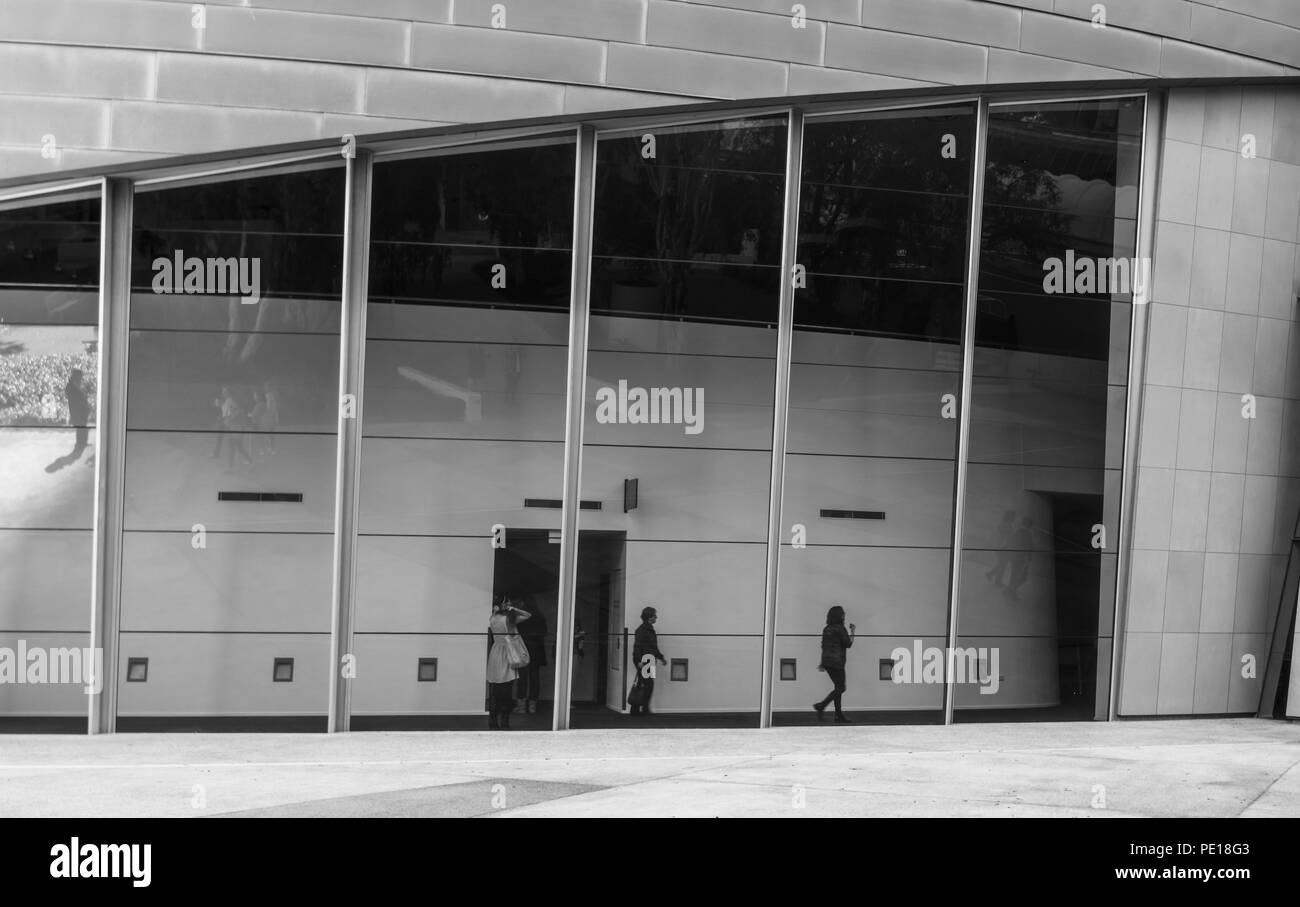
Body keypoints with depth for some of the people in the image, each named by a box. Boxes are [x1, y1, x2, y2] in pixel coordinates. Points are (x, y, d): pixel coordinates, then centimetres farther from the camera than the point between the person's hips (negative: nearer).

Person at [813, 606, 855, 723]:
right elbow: (848, 644, -10)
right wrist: (852, 631, 3)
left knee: (839, 687, 12)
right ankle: (821, 706, -11)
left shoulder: (827, 629, 12)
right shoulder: (840, 629, -12)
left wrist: (822, 663, 19)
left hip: (827, 661, 8)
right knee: (840, 688, -2)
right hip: (836, 662, -8)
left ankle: (839, 716, 10)